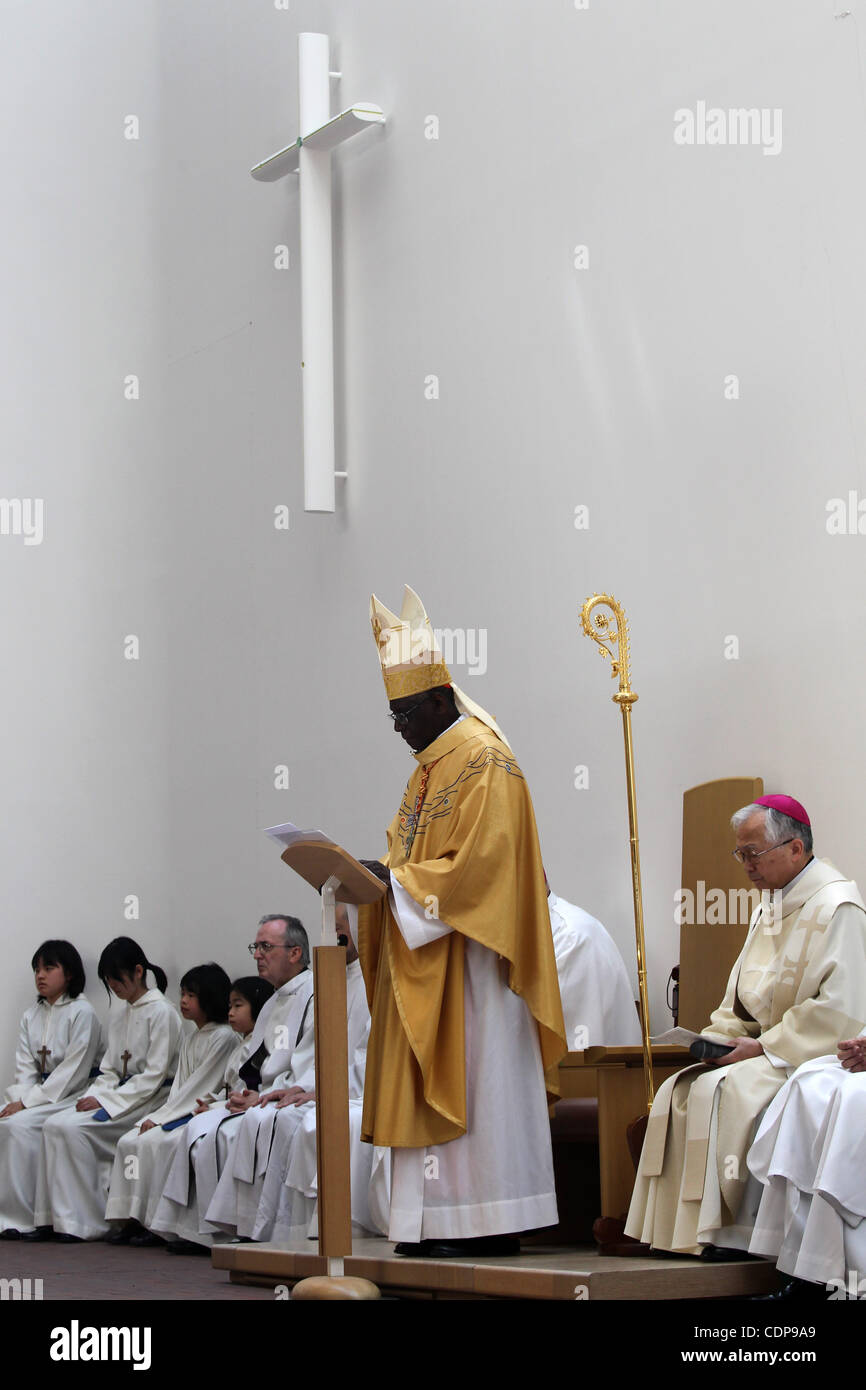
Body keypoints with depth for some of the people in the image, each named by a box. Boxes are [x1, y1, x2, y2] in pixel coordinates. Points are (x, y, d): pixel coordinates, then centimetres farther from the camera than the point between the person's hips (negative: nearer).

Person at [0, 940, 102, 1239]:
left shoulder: (81, 1013, -7)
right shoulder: (31, 1016, 16)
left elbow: (73, 1072, -14)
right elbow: (25, 1067, 9)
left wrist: (29, 1101, -17)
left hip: (71, 1097, -7)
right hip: (37, 1095, 7)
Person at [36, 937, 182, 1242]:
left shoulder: (161, 1012, -7)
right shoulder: (120, 1015, 19)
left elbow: (154, 1074, -13)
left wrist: (107, 1101, -16)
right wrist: (94, 1096, -3)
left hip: (151, 1100, -8)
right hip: (123, 1097, 8)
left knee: (72, 1128, -25)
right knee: (55, 1125, -16)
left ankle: (86, 1223, -20)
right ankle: (61, 1218, -18)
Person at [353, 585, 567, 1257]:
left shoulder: (485, 761, -13)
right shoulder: (432, 764, 18)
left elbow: (476, 865, -21)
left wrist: (393, 879, -21)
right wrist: (377, 874, 4)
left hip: (467, 961, -10)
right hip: (425, 959, 10)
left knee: (473, 1083, -8)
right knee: (433, 1089, 7)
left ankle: (488, 1224, -6)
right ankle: (443, 1224, 8)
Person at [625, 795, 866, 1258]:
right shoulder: (769, 907, 16)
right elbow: (743, 997, 20)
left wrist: (764, 1047, -20)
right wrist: (718, 1036, 0)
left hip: (818, 1056, -9)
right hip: (768, 1052, 9)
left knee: (719, 1091, -27)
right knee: (679, 1092, -8)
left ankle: (729, 1233, -20)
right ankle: (675, 1229, -10)